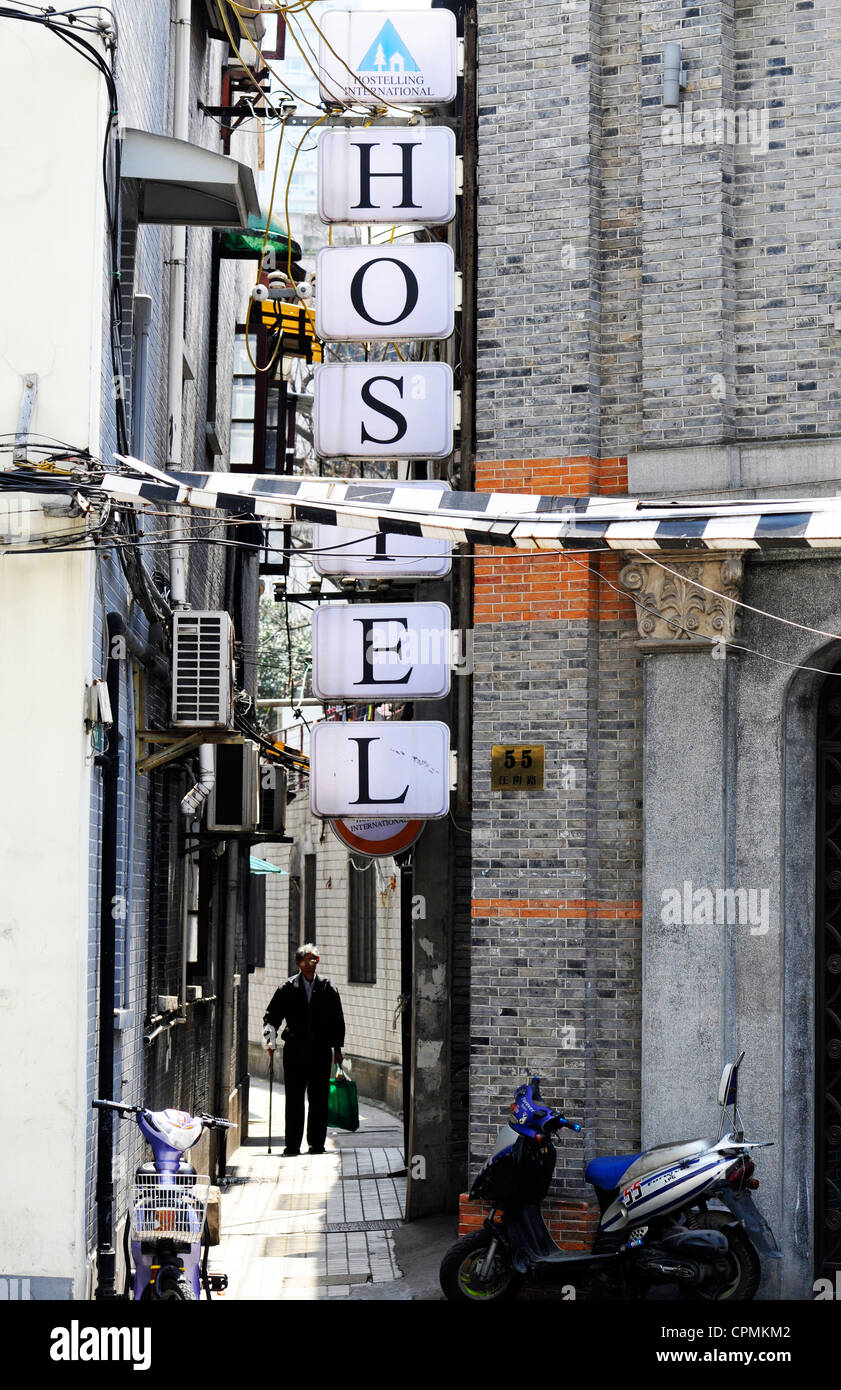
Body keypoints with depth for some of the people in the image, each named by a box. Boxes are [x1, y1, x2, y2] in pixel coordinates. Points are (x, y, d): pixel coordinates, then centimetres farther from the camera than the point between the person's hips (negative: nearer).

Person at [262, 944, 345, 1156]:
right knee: (294, 1099, 0)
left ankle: (316, 1143, 11)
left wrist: (337, 1047, 9)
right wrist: (270, 1041, -11)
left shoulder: (327, 987, 5)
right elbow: (271, 1016, 2)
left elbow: (337, 1020, 11)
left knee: (319, 1099, 2)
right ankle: (292, 1145, 3)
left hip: (321, 1050, 1)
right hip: (295, 1049, -1)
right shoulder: (288, 988, 2)